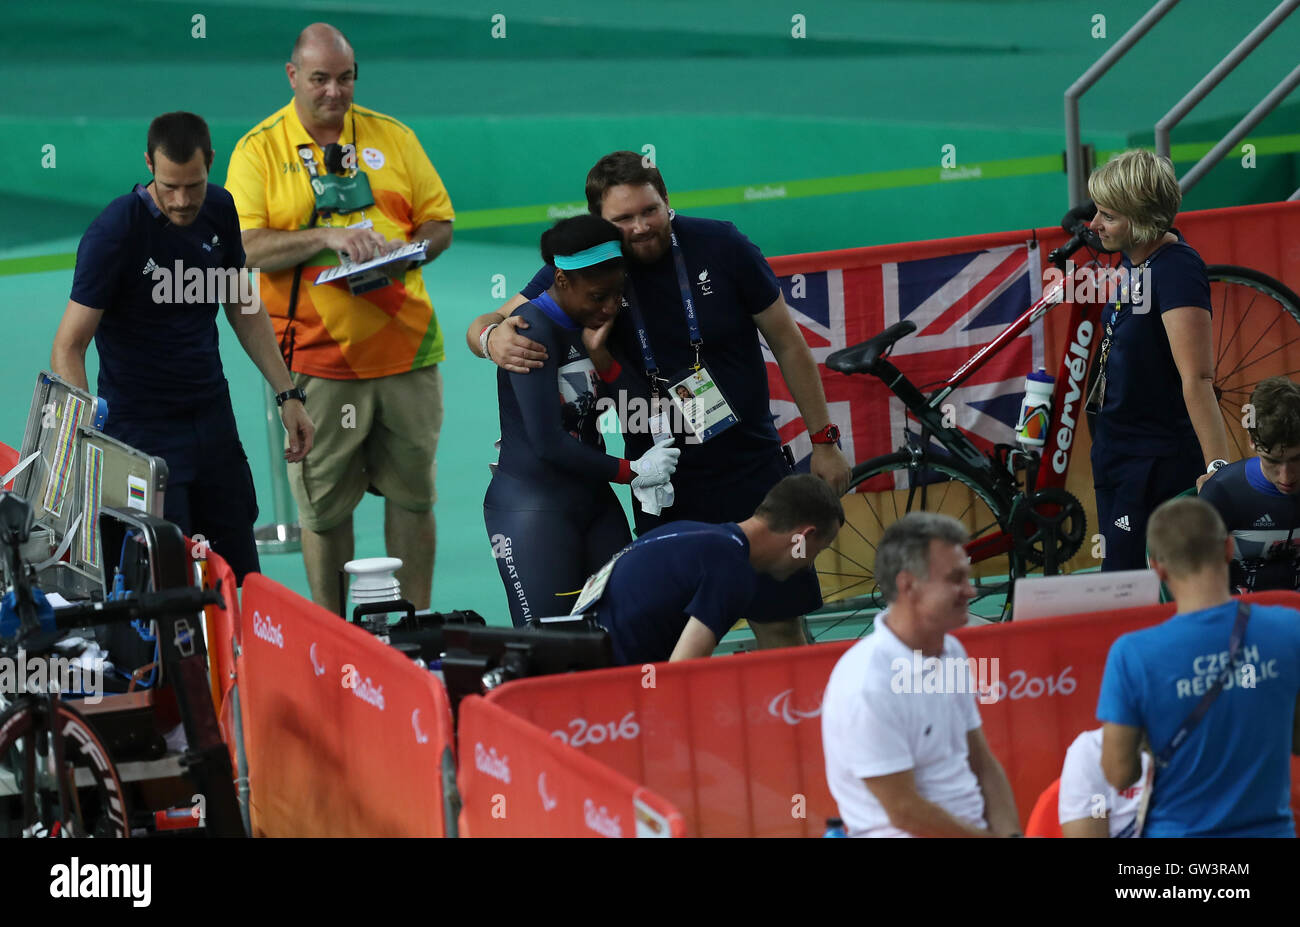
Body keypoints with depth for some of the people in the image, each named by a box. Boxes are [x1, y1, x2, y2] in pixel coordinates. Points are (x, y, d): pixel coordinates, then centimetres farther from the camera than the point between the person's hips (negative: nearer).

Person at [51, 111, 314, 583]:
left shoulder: (219, 209, -1)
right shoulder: (112, 234, -20)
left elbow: (244, 309, 14)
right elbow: (68, 347, -20)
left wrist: (287, 395, 9)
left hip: (212, 419, 6)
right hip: (142, 429, -6)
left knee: (243, 578, 8)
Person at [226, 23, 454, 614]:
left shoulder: (393, 137, 9)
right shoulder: (258, 150, 0)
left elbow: (439, 222, 11)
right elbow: (246, 246, -10)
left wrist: (405, 253, -10)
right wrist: (327, 237, -22)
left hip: (405, 345, 3)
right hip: (317, 358, -3)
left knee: (412, 492, 7)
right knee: (323, 504, 2)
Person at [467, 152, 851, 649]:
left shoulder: (720, 247, -7)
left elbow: (787, 343, 3)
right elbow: (484, 326, -8)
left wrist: (824, 440, 3)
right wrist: (493, 338, -34)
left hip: (750, 471, 0)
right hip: (663, 488, 0)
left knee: (780, 627, 1)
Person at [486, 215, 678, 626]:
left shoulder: (597, 327, 11)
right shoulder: (533, 331, -13)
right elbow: (548, 442, -19)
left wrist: (600, 355, -9)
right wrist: (631, 472, -10)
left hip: (594, 500, 8)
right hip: (532, 503, -8)